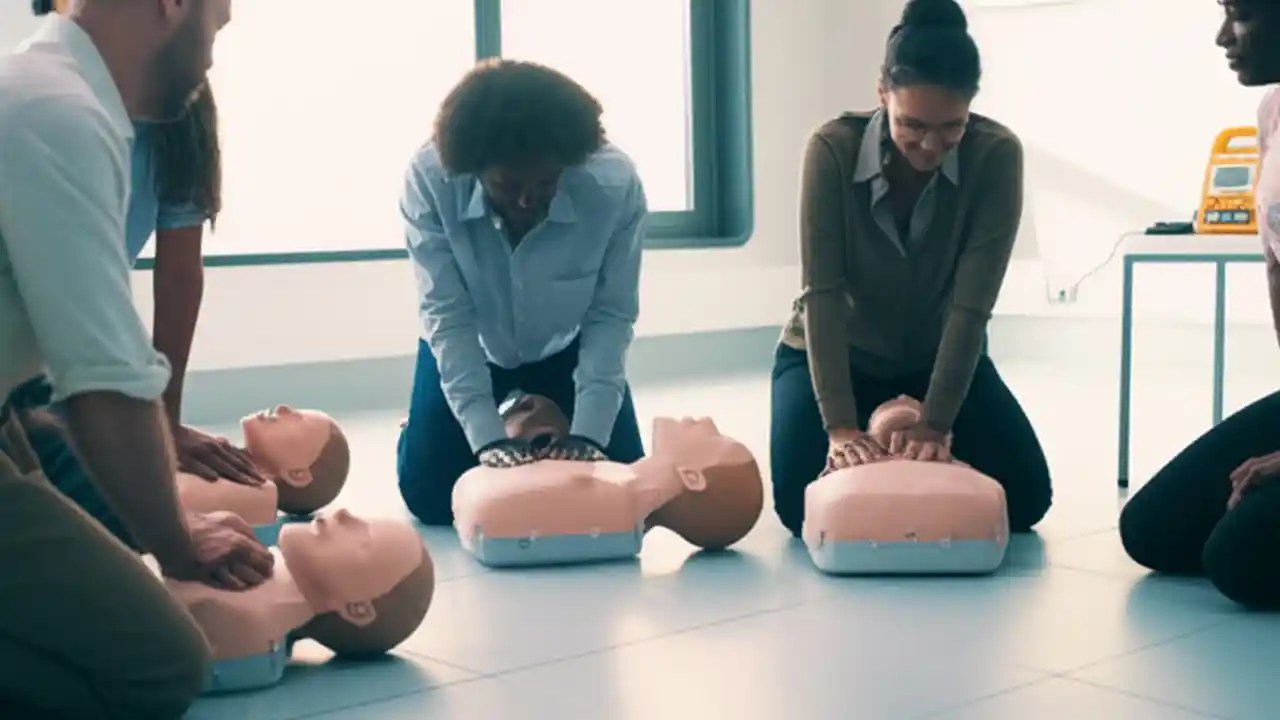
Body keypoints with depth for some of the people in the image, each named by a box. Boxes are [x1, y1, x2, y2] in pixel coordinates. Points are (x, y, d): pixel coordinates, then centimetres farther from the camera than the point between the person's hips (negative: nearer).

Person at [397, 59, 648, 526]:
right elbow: (447, 318, -28)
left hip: (568, 348, 1)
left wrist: (589, 433, -31)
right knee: (431, 497, -7)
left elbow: (611, 317, -24)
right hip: (472, 347, 0)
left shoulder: (616, 185, -33)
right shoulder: (430, 180, -33)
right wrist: (486, 437, -33)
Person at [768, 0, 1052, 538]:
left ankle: (921, 463, 17)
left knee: (1025, 497, -12)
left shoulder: (996, 154, -24)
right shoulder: (832, 149, -26)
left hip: (939, 357, 1)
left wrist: (935, 425, -33)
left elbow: (971, 304, -26)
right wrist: (840, 425, -35)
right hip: (836, 356, -1)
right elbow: (822, 293, -28)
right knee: (803, 507, -20)